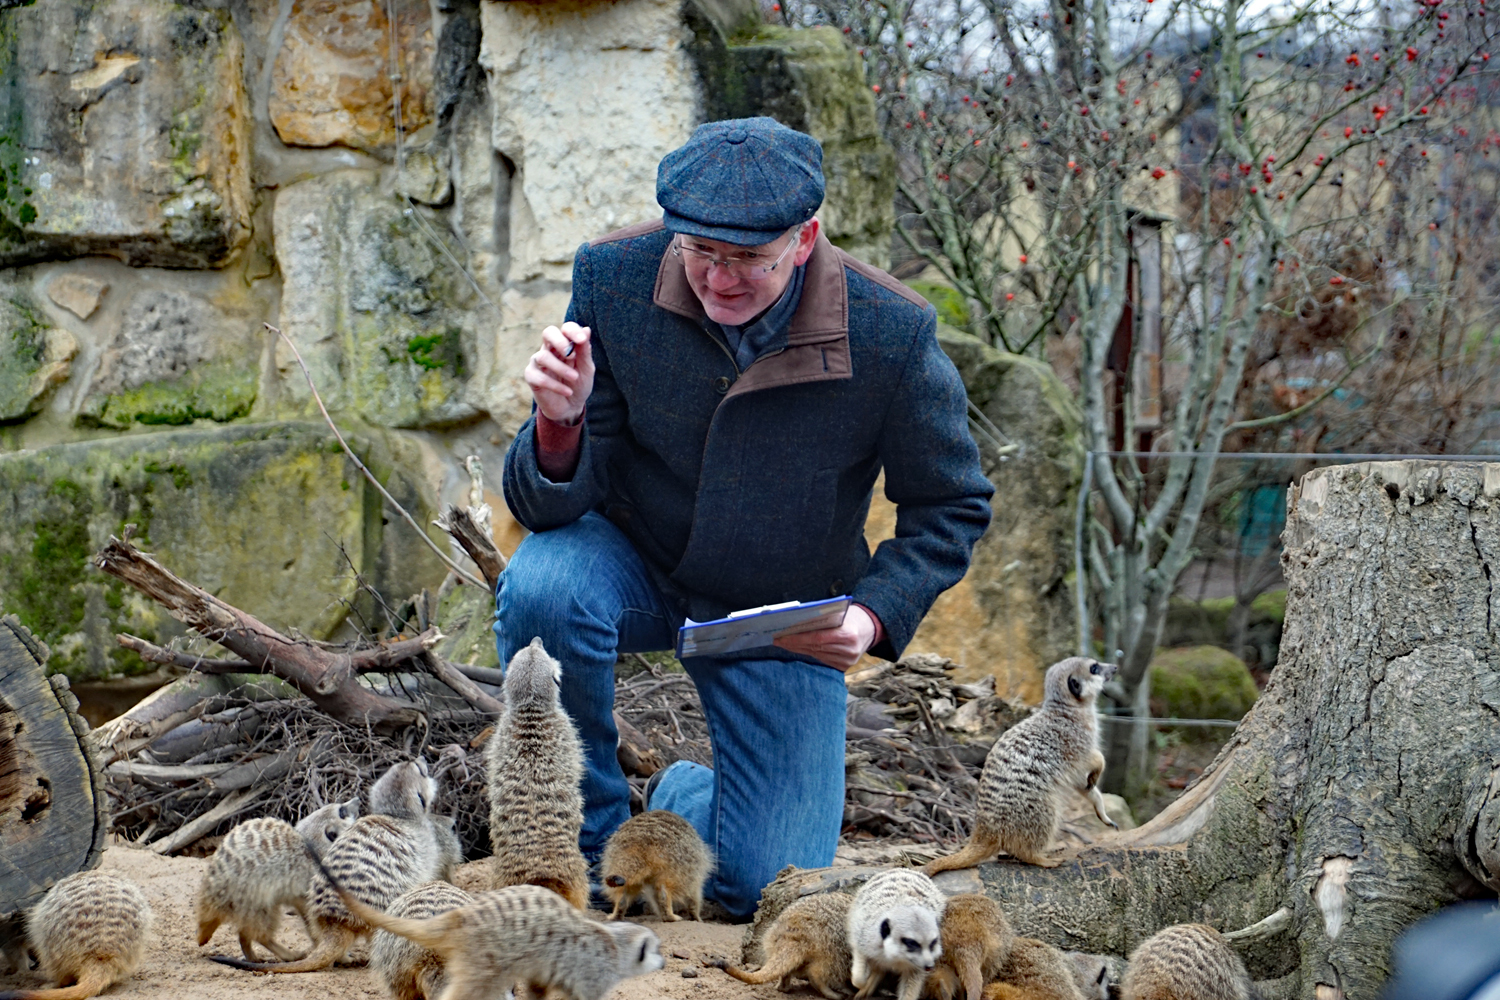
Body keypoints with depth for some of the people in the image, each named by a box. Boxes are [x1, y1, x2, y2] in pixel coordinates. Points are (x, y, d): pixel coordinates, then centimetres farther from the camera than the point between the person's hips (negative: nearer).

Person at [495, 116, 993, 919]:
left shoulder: (892, 333, -23)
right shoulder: (614, 277, -20)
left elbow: (951, 506, -6)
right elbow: (545, 505, -17)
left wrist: (875, 615, -22)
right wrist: (559, 424, -40)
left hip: (782, 615, 0)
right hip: (634, 564, 0)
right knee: (541, 587, -35)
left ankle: (687, 804, 29)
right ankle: (586, 846, -11)